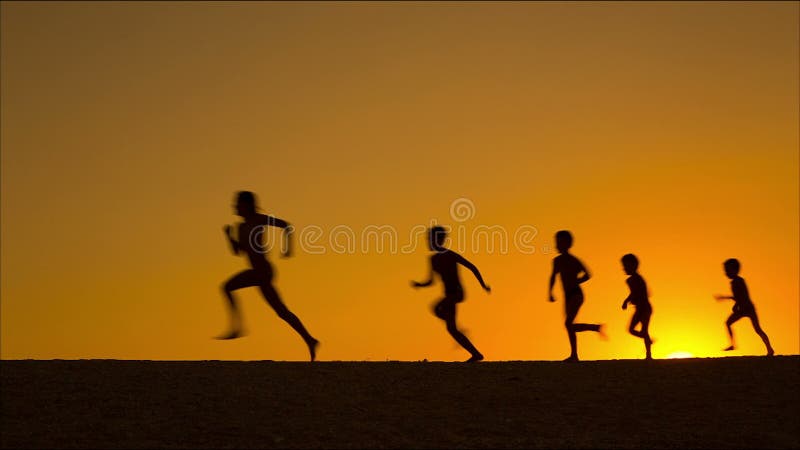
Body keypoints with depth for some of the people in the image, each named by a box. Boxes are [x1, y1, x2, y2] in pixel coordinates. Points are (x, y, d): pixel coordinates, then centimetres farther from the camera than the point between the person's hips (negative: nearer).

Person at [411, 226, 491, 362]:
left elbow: (472, 267, -8)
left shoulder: (450, 255, -8)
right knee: (451, 329, 9)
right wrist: (419, 284, 2)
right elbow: (431, 281, 20)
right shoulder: (434, 259, 16)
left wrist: (483, 285, -13)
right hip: (449, 295, 10)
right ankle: (476, 354, 14)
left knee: (437, 309, -30)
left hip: (456, 293, -10)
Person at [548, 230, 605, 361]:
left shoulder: (573, 261, -8)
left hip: (576, 295, -8)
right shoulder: (557, 260, 11)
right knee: (570, 326, 7)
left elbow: (587, 275, -4)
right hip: (568, 296, 8)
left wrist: (573, 284, -13)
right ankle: (596, 327, 25)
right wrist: (550, 293, 11)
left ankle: (573, 354, -13)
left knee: (568, 323, -19)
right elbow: (553, 276, 21)